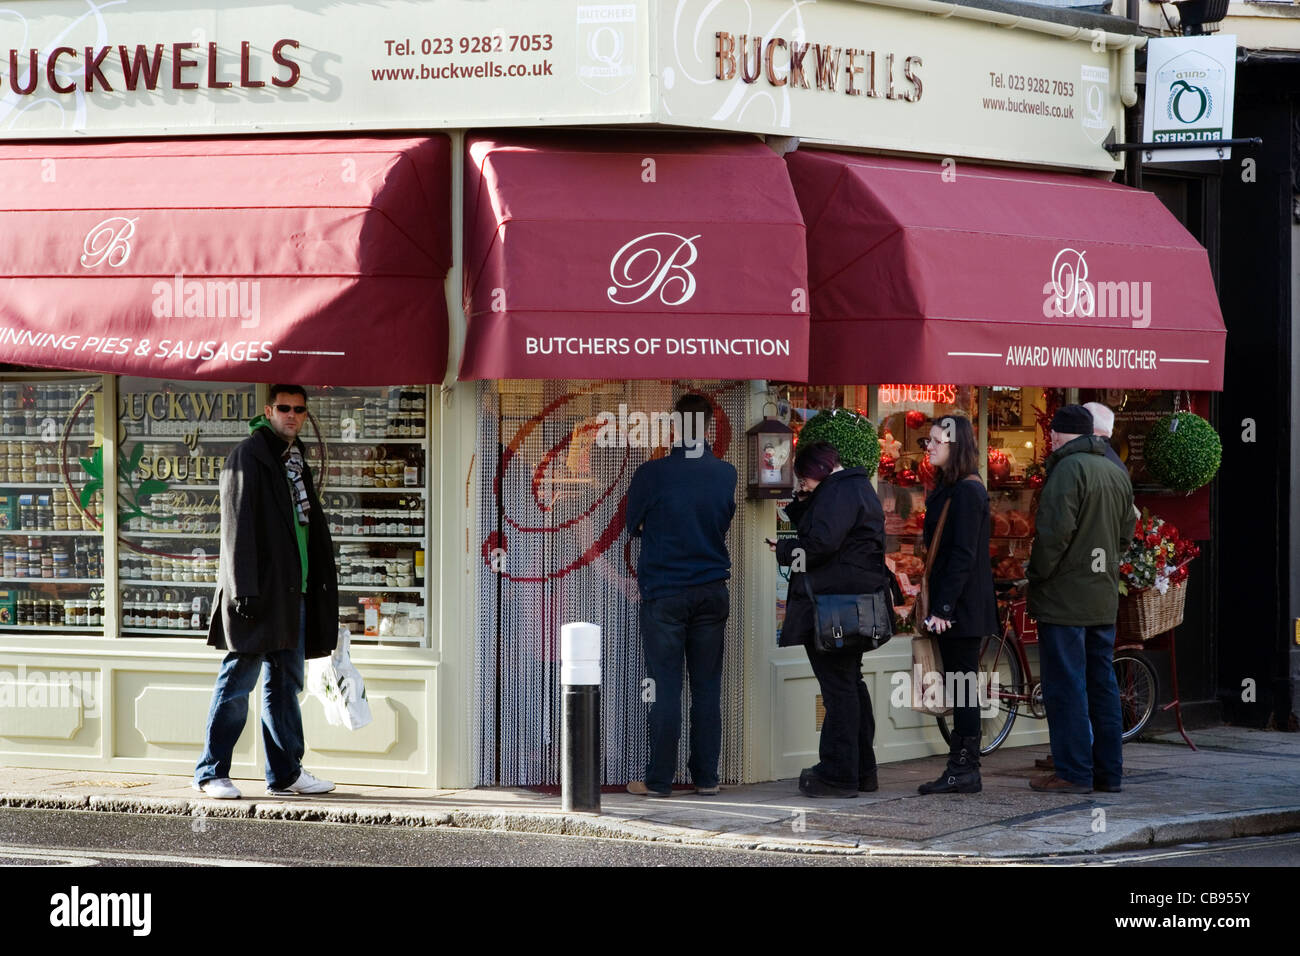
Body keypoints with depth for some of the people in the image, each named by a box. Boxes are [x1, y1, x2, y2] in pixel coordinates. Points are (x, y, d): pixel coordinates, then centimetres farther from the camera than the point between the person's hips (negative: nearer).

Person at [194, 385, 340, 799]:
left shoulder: (296, 460, 18)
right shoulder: (249, 455, -6)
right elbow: (238, 525, -13)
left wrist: (320, 583, 17)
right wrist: (244, 589, -19)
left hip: (292, 591, 8)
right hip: (260, 589, -8)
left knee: (286, 683, 10)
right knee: (239, 679, -5)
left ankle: (286, 773, 15)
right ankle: (211, 773, 1)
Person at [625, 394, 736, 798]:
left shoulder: (652, 474, -10)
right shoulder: (726, 473, -1)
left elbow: (633, 524, 4)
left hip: (663, 593, -3)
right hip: (712, 591, 3)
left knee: (666, 689, -1)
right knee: (707, 688, 8)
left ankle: (659, 780, 1)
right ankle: (706, 776, 10)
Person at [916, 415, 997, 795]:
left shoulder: (967, 492, -14)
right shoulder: (948, 488, 15)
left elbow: (964, 555, -19)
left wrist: (944, 607, -21)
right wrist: (935, 605, 15)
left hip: (963, 606, -10)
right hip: (949, 604, 10)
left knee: (963, 687, -6)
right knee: (960, 688, 10)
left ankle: (965, 771, -3)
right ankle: (962, 769, 12)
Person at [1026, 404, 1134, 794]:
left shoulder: (1068, 468, -13)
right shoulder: (1117, 473, 14)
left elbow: (1055, 531, -21)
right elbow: (1125, 532, 18)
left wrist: (1037, 573, -9)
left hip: (1065, 598, -8)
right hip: (1104, 599, 8)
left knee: (1065, 686, -4)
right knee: (1101, 684, 12)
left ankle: (1073, 772, -4)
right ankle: (1109, 771, 14)